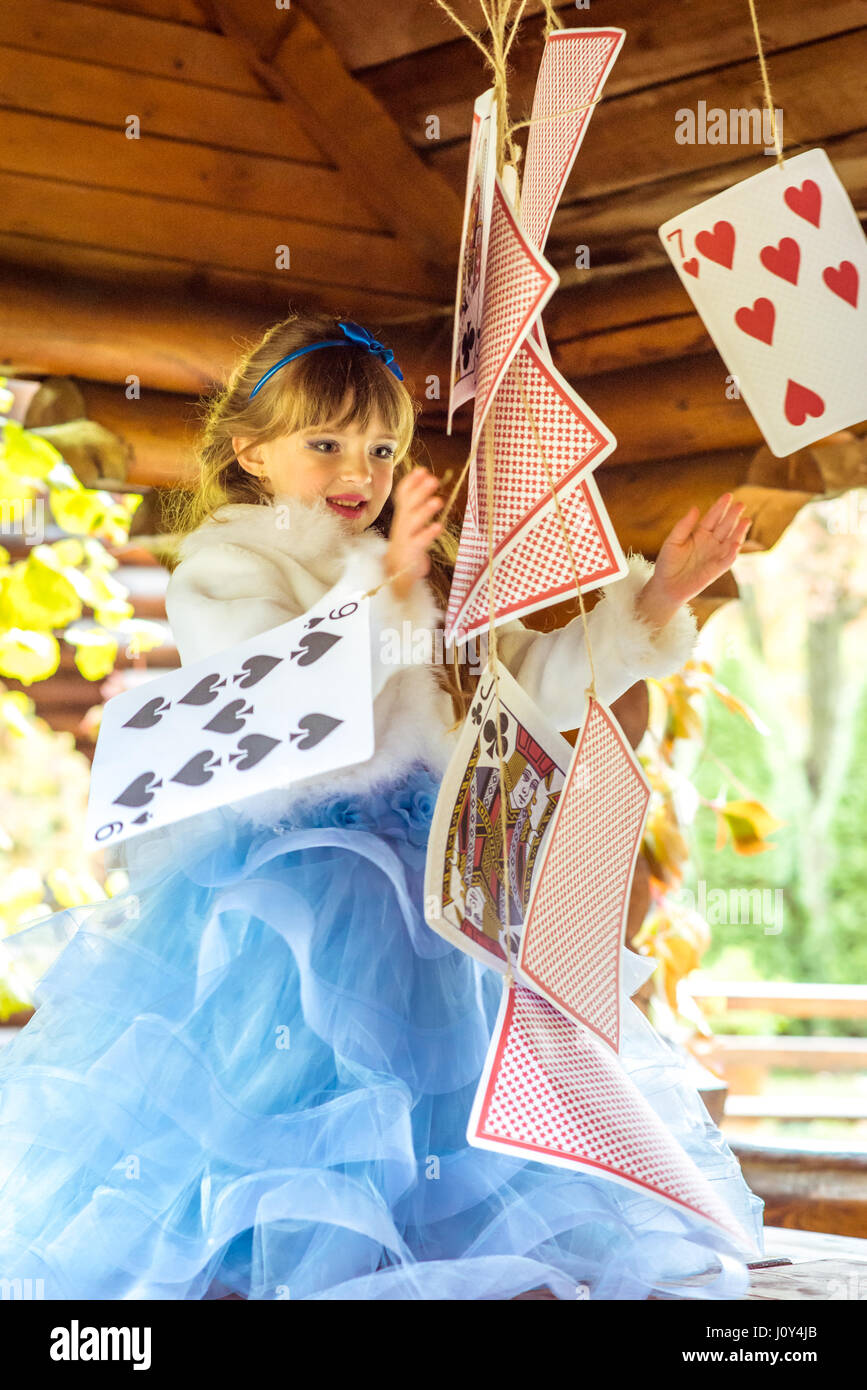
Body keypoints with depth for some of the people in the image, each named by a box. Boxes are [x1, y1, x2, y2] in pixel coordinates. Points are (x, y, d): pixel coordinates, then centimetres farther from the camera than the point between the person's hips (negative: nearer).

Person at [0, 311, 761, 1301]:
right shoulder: (220, 569, -2)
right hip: (282, 876, -6)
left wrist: (655, 597, 4)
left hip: (431, 868, 6)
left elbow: (539, 681, 15)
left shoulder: (429, 581, 18)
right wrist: (377, 586, -34)